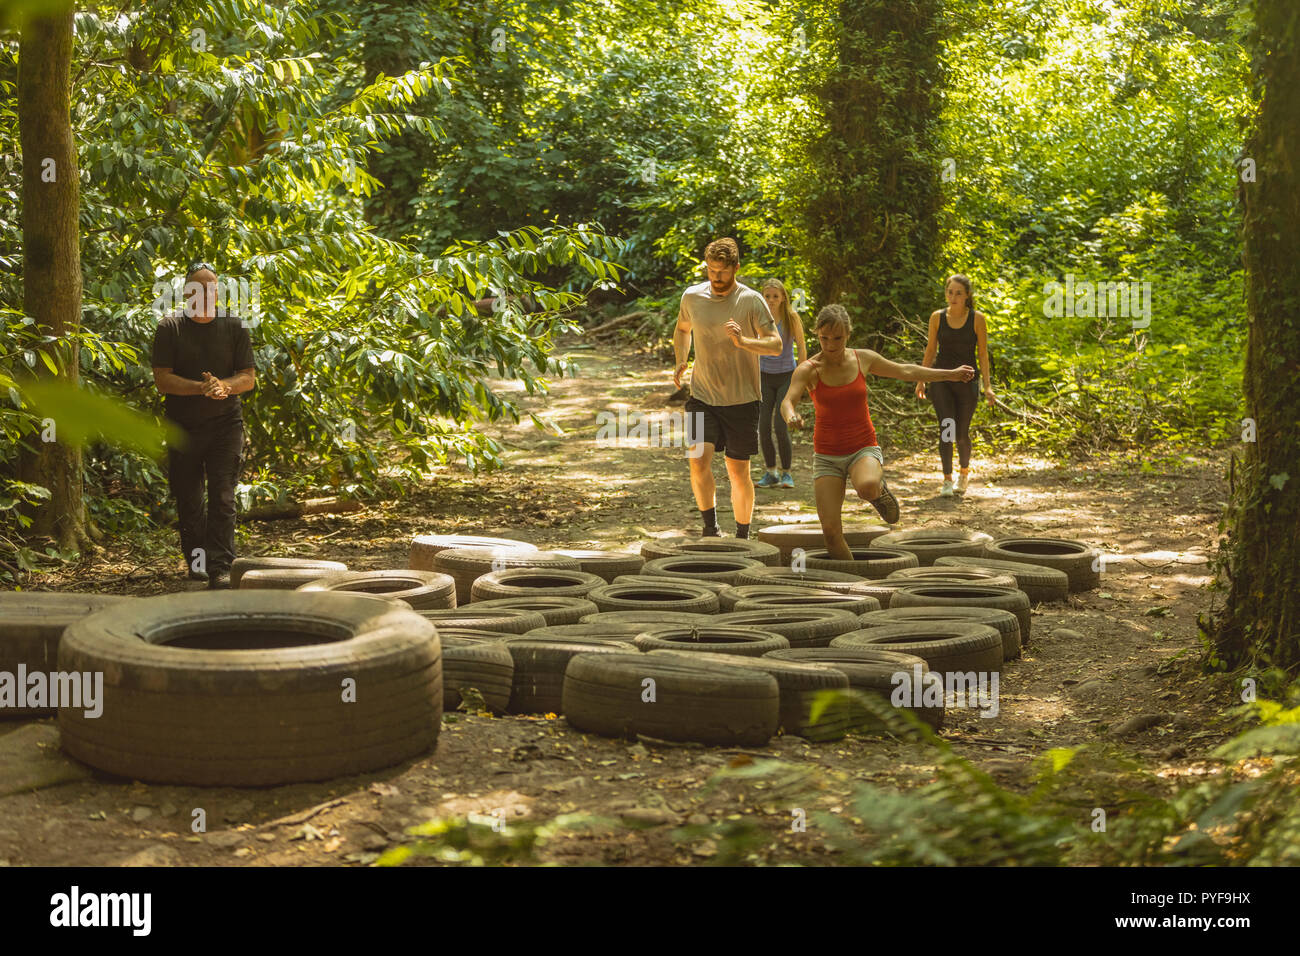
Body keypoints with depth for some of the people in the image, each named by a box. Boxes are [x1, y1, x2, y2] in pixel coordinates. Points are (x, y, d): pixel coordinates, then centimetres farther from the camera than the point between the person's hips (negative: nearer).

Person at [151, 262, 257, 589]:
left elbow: (248, 377, 4)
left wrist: (224, 386, -18)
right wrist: (201, 387, -22)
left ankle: (220, 568, -8)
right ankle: (196, 558, 26)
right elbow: (161, 378, -8)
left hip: (225, 424, 0)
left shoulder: (234, 327, 5)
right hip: (183, 425, 0)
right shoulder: (170, 328, 0)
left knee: (223, 498, -9)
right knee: (188, 498, 8)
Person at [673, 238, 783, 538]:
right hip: (702, 397, 2)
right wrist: (680, 362, 6)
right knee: (698, 459, -17)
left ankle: (742, 536, 21)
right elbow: (682, 329, 22)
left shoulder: (751, 301, -9)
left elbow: (776, 345, -13)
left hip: (742, 400, -2)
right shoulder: (692, 297, 1)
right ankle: (710, 528, -4)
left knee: (738, 472, 4)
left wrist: (743, 342, -30)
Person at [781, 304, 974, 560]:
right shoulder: (807, 370, -10)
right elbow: (787, 402, -24)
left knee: (866, 488, -36)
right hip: (827, 456, 0)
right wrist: (791, 416, -49)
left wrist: (951, 374, 22)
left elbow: (905, 371, 15)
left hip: (864, 450, 0)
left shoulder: (864, 359, -1)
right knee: (831, 531, -11)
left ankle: (879, 489, 1)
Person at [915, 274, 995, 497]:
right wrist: (921, 380, 10)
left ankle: (965, 472, 32)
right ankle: (947, 479, -4)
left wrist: (987, 386, -7)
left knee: (962, 433, 4)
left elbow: (983, 354, -1)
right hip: (941, 379, 1)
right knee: (946, 426, -15)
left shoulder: (977, 319, -4)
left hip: (967, 381, -1)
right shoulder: (937, 317, 0)